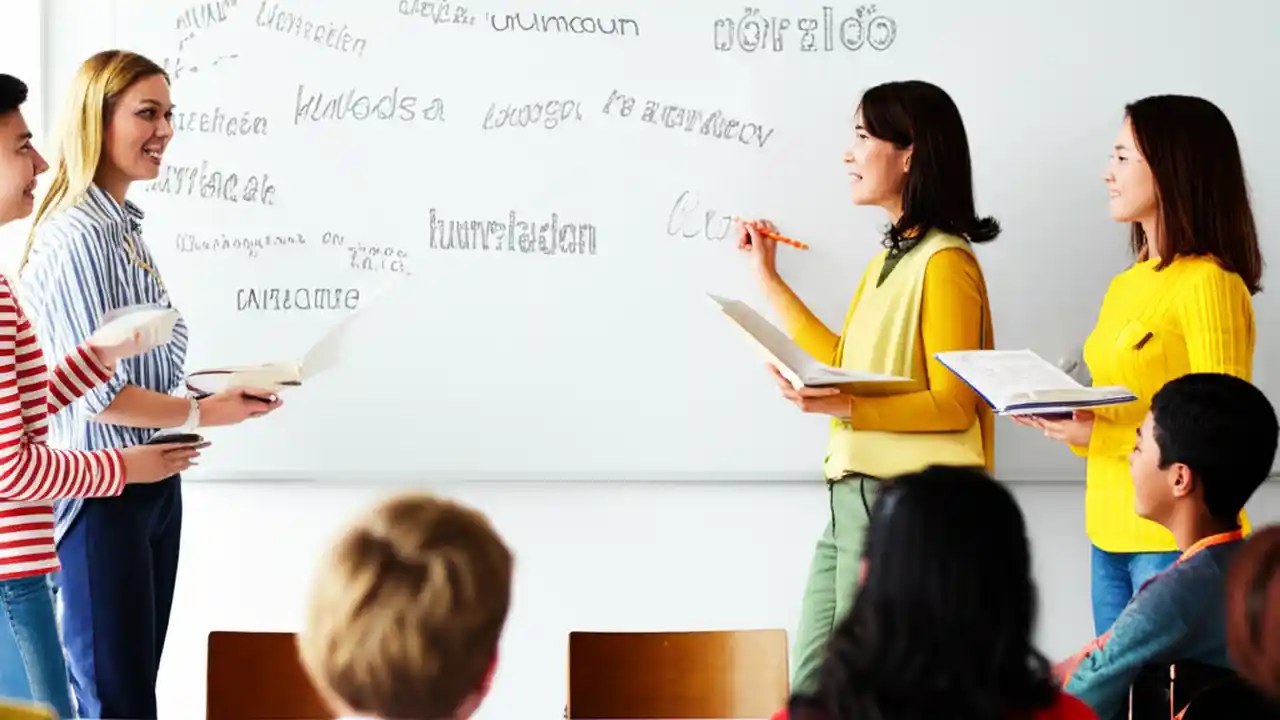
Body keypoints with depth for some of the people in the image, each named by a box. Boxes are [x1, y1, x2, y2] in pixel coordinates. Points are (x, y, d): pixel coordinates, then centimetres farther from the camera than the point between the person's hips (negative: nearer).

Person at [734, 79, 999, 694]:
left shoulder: (944, 262, -12)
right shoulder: (887, 261, 16)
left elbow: (953, 405, -16)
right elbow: (842, 364, 21)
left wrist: (843, 407, -28)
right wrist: (768, 278, 23)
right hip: (851, 497, 10)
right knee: (810, 685, 10)